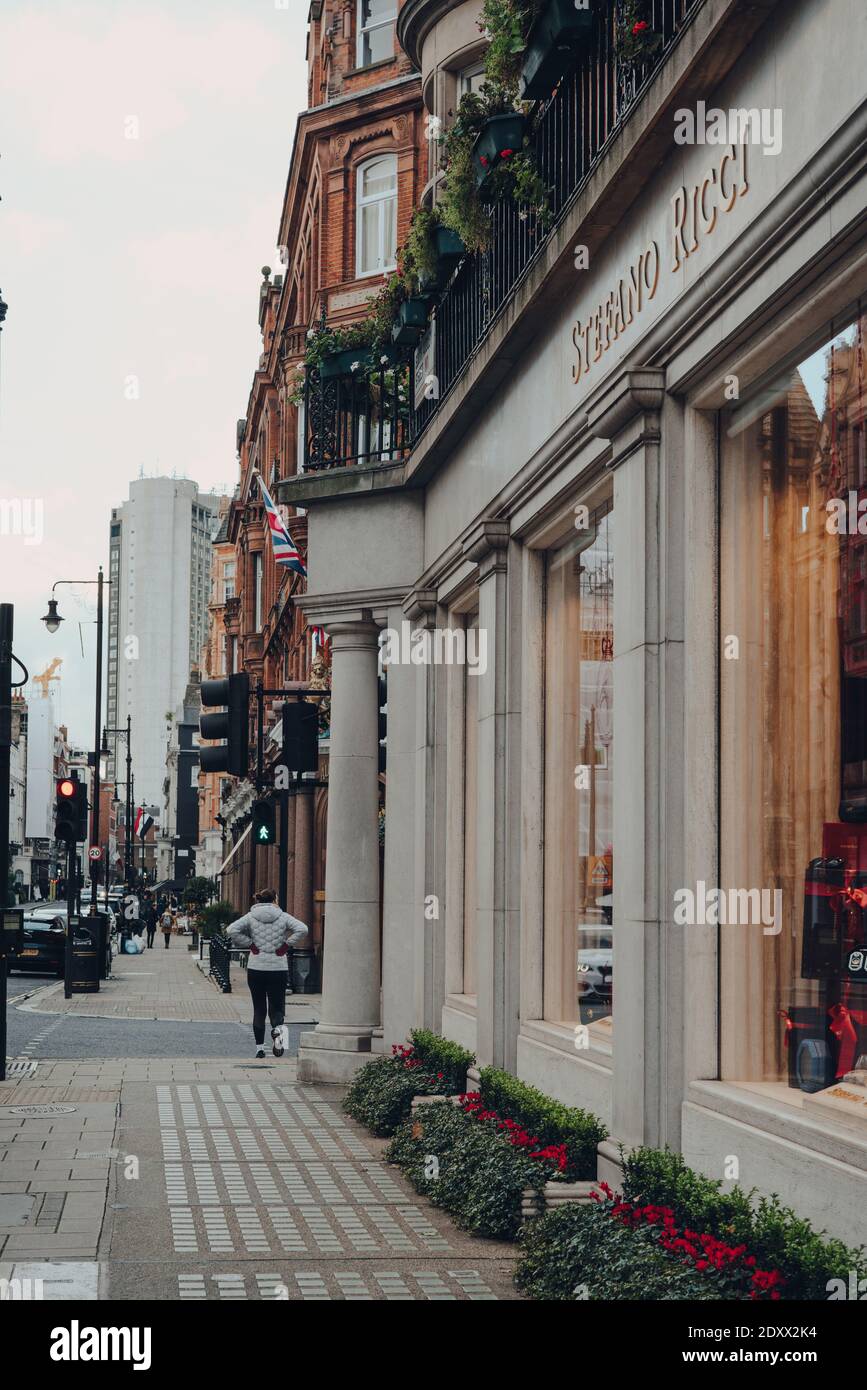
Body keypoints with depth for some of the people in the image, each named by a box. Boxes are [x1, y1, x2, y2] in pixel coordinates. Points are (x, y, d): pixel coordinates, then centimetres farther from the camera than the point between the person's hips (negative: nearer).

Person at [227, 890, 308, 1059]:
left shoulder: (251, 917, 1)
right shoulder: (283, 917, -1)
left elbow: (232, 930, -10)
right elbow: (302, 929, -12)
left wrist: (249, 944, -2)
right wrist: (286, 945, -4)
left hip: (256, 969, 1)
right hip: (278, 968, -1)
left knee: (259, 1009, 10)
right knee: (277, 1006, 11)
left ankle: (259, 1047, 7)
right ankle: (277, 1028, -21)